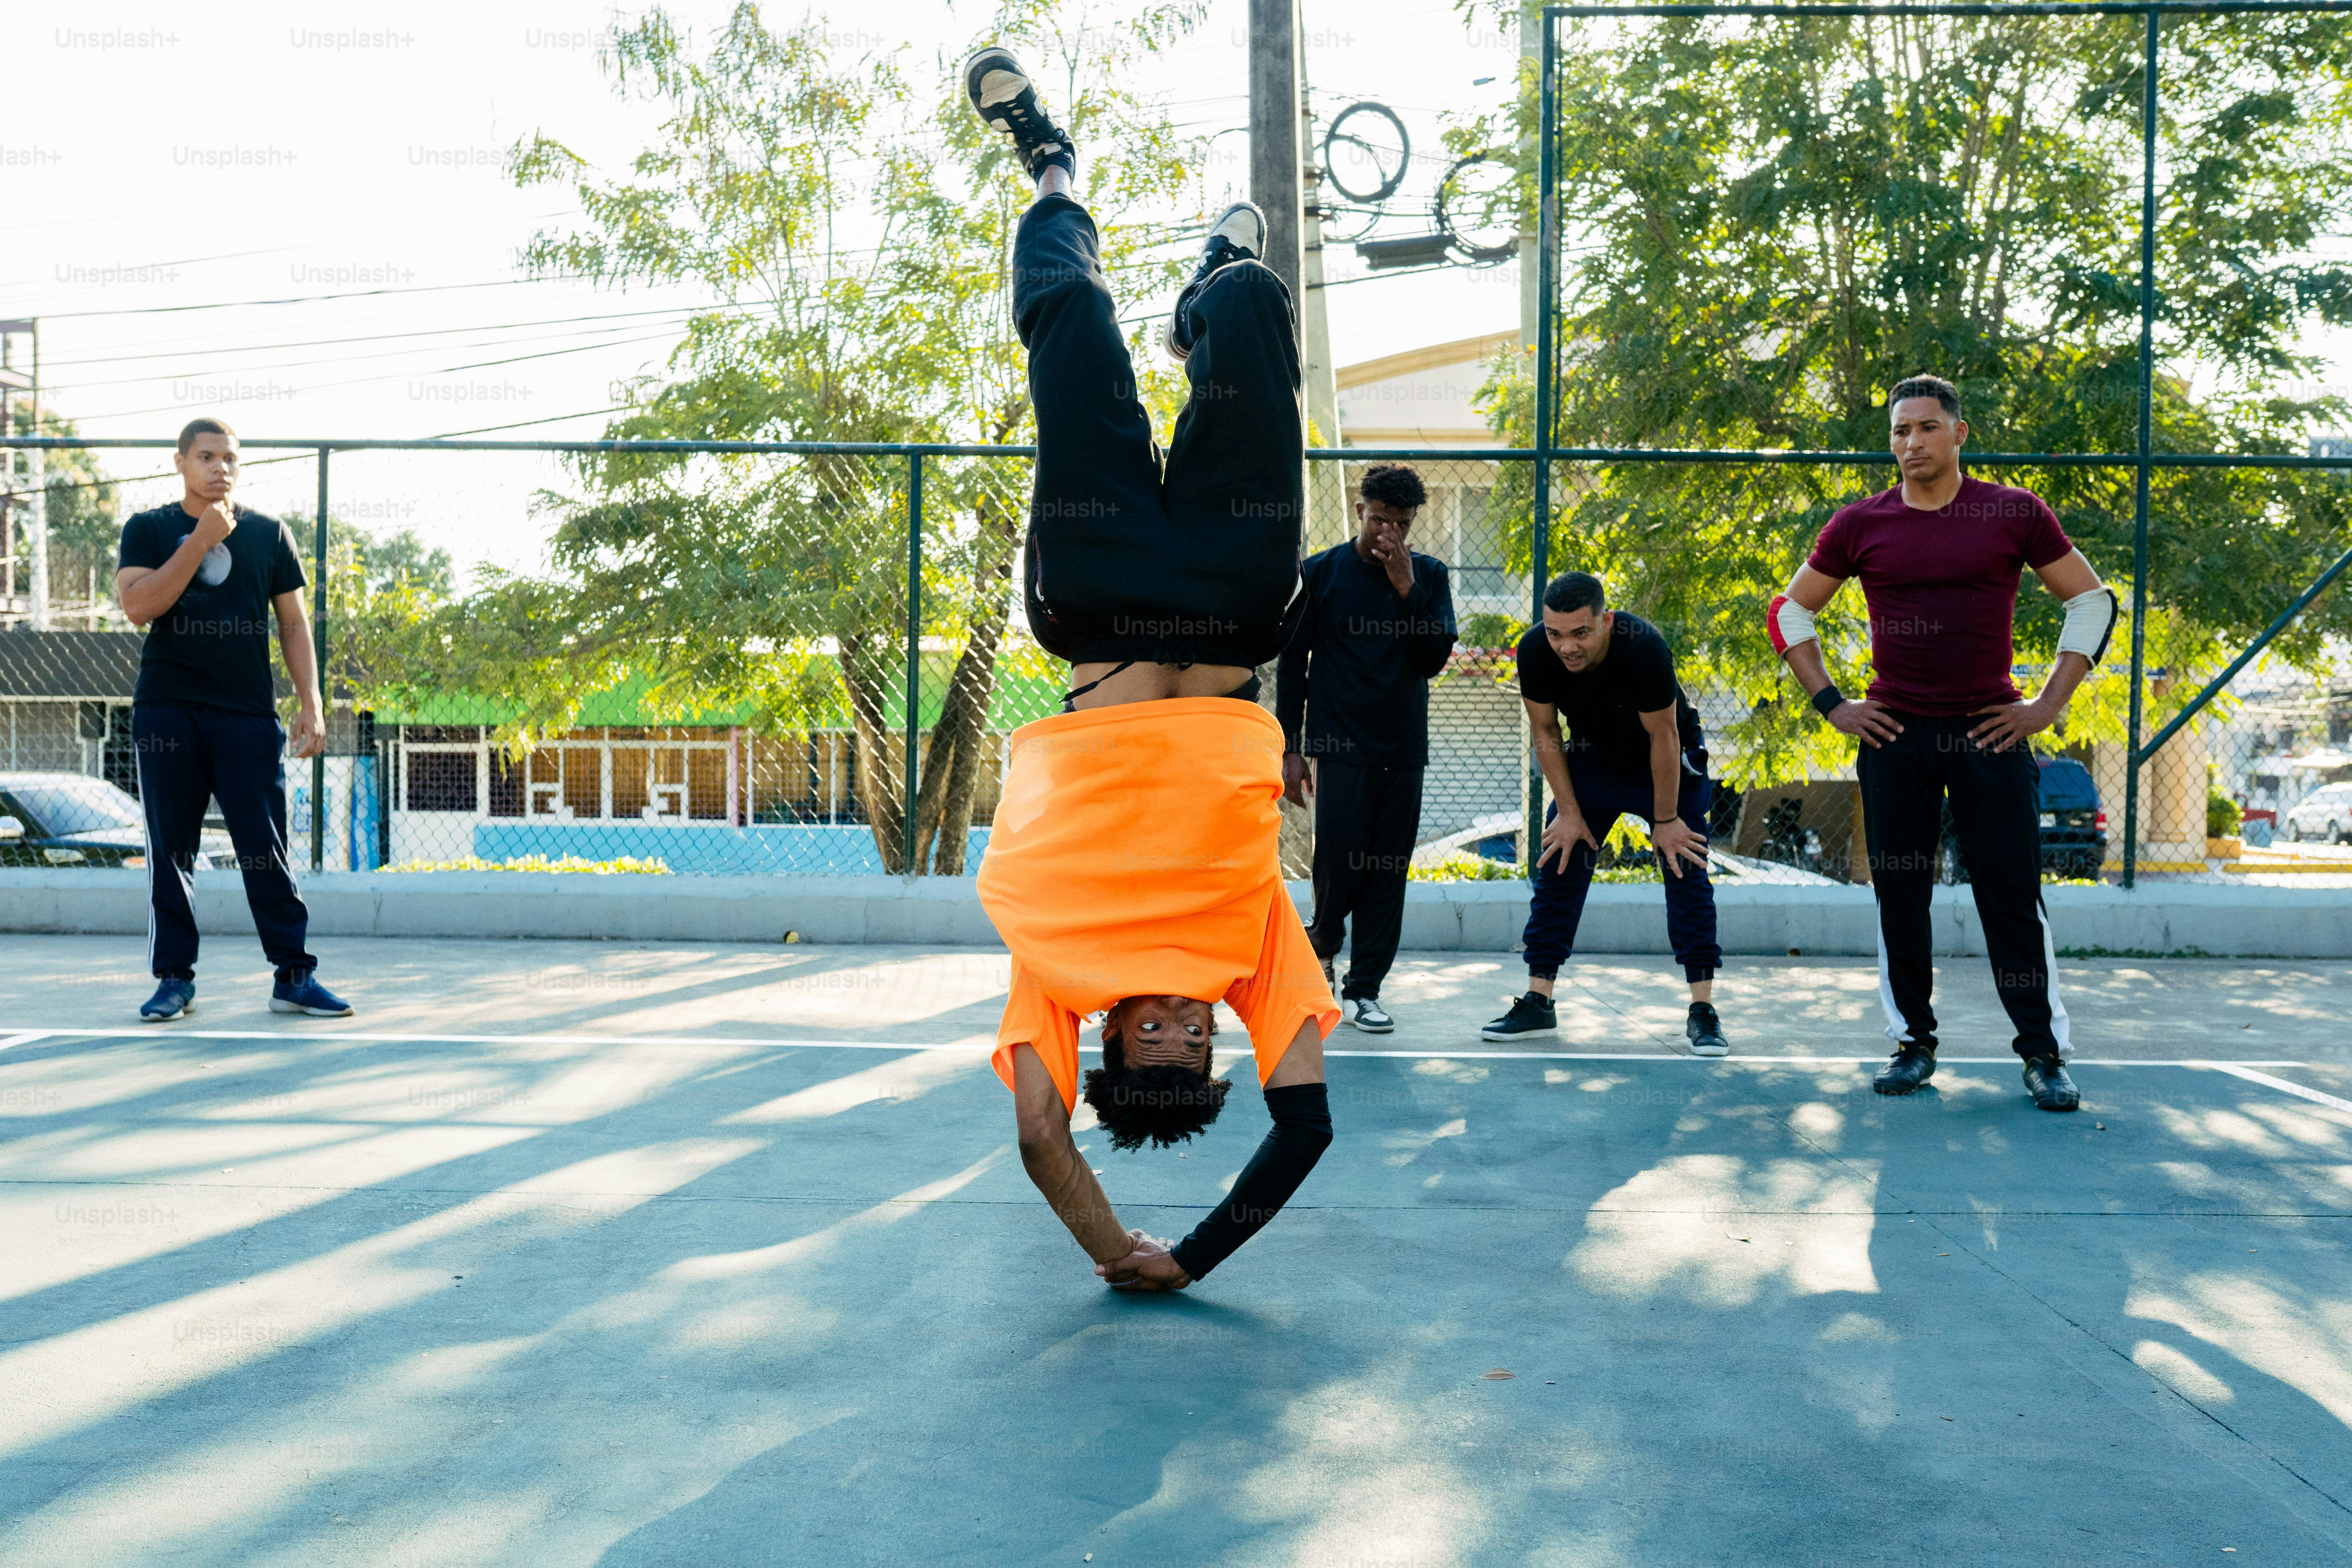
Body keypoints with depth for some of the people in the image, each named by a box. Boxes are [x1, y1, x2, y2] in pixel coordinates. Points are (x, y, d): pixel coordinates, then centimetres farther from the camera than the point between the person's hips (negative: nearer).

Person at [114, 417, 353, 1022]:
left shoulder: (269, 534, 11)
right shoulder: (148, 530, 7)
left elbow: (293, 622, 11)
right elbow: (139, 606, -8)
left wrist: (310, 705, 2)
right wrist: (201, 539, -12)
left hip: (249, 714, 0)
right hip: (167, 711, 0)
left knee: (266, 852, -2)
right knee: (170, 851, 3)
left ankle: (294, 976, 3)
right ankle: (175, 977, 12)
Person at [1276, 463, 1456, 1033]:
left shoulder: (1428, 576, 7)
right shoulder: (1320, 574, 2)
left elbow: (1434, 659, -4)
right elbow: (1292, 664, 4)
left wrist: (1406, 587, -14)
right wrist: (1289, 749, 0)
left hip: (1404, 749, 2)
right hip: (1341, 745, -2)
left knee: (1389, 871, 3)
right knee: (1339, 858, -11)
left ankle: (1364, 991, 12)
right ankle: (1322, 940, 20)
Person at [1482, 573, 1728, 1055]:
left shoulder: (1643, 648, -37)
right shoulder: (1535, 652, -26)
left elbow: (1663, 737, -24)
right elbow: (1545, 732, -10)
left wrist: (1665, 820, -17)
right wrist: (1569, 812, -8)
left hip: (1668, 763, -3)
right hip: (1591, 759, 3)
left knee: (1686, 871, -10)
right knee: (1557, 868, -1)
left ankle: (1702, 1011, -4)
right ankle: (1537, 1005, 6)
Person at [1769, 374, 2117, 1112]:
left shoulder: (2016, 513, 2)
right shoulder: (1860, 524, 4)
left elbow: (2092, 600, 9)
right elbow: (1790, 613, 14)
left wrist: (2049, 703, 2)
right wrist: (1830, 704, 5)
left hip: (1991, 732, -1)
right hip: (1895, 737, 2)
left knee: (2013, 896, -2)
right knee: (1900, 897, 5)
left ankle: (2044, 1053, 8)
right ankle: (1913, 1045, 17)